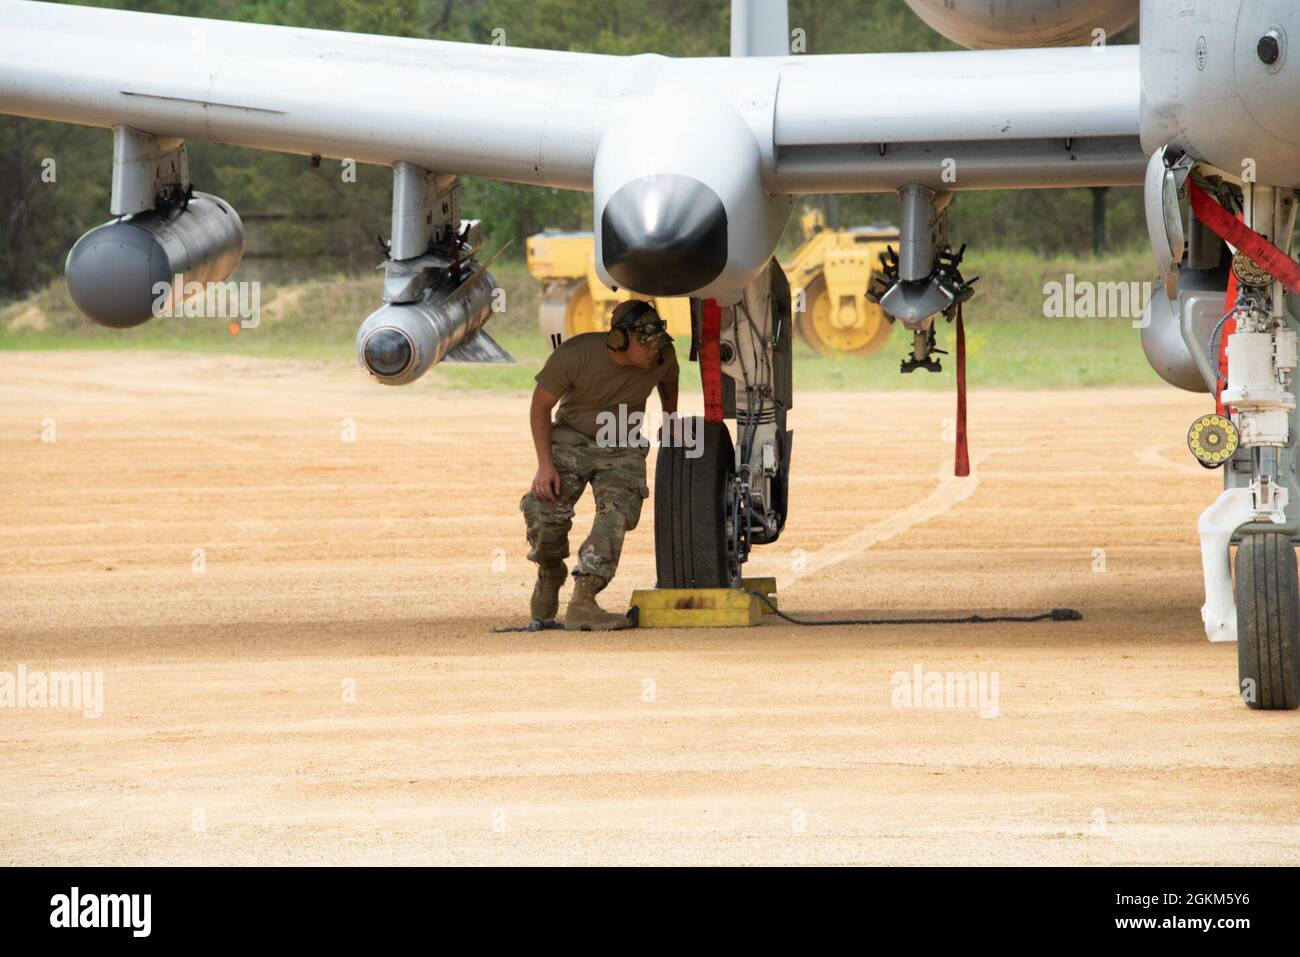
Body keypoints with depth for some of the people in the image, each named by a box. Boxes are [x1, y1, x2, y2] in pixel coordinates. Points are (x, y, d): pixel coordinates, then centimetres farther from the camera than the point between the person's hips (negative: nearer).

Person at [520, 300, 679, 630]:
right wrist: (545, 464, -18)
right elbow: (540, 405, -11)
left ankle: (582, 603, -33)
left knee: (617, 510, -25)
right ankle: (549, 574, 9)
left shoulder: (662, 356, -14)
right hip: (572, 438, -2)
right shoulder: (573, 355, -23)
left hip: (623, 450, 2)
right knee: (544, 508, -24)